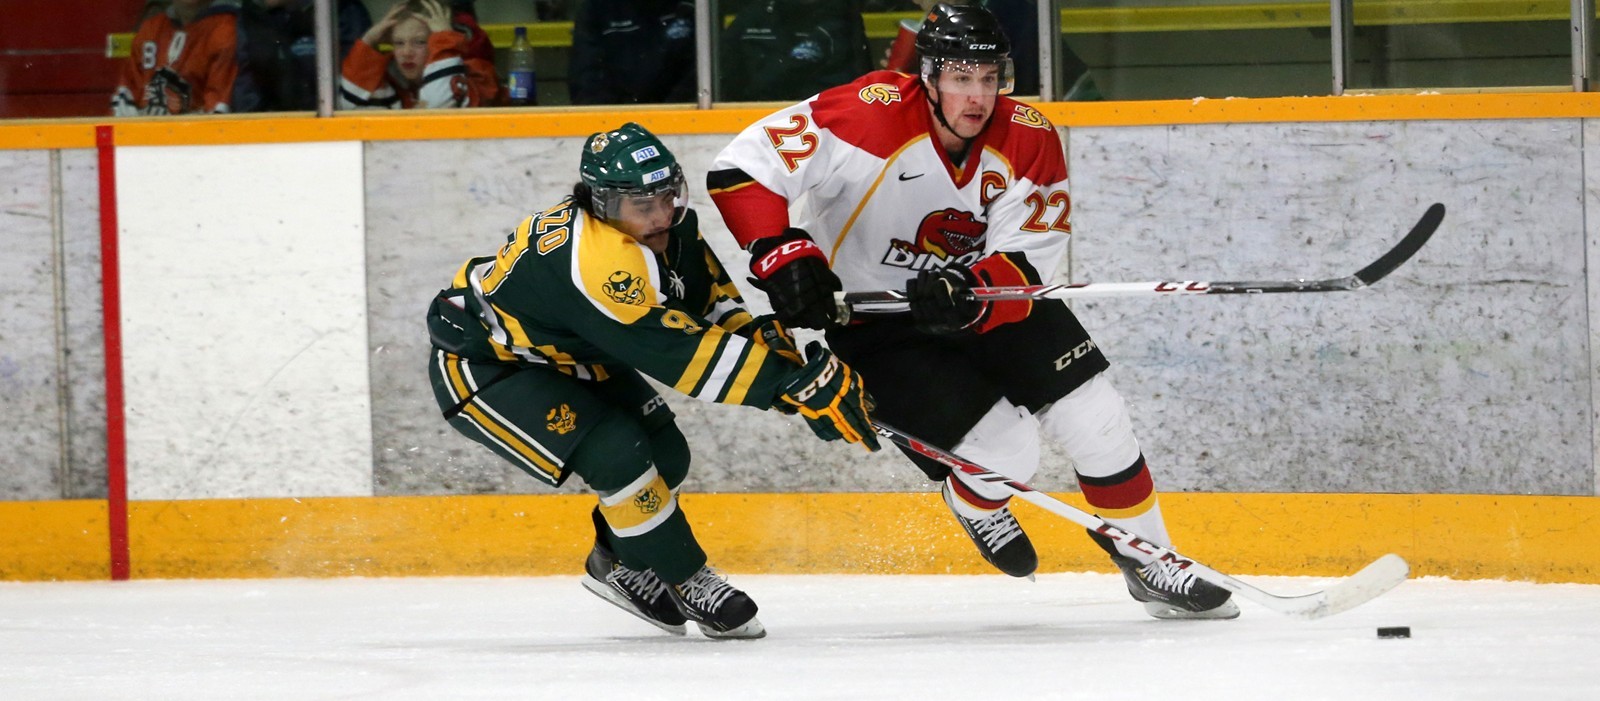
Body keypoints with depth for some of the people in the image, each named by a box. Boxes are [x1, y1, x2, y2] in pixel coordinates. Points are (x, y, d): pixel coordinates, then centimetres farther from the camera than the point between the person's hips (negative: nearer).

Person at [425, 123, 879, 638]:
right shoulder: (596, 259, -39)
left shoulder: (667, 228, -10)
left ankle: (620, 565, 28)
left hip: (569, 358, 9)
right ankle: (688, 585, -5)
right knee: (616, 455, -22)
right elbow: (679, 355, -40)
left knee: (666, 455, 4)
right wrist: (799, 383, -41)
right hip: (479, 366, -9)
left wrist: (770, 342, -19)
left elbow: (712, 301, 1)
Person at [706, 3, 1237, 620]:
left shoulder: (1030, 142, -14)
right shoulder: (874, 115, -27)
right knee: (1004, 448, -15)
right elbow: (741, 168, -28)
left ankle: (1149, 565, 16)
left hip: (988, 301, 4)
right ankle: (975, 499, 23)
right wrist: (784, 255, -39)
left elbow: (1027, 261, -19)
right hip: (875, 323, -4)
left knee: (1093, 416, -4)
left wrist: (970, 292, -39)